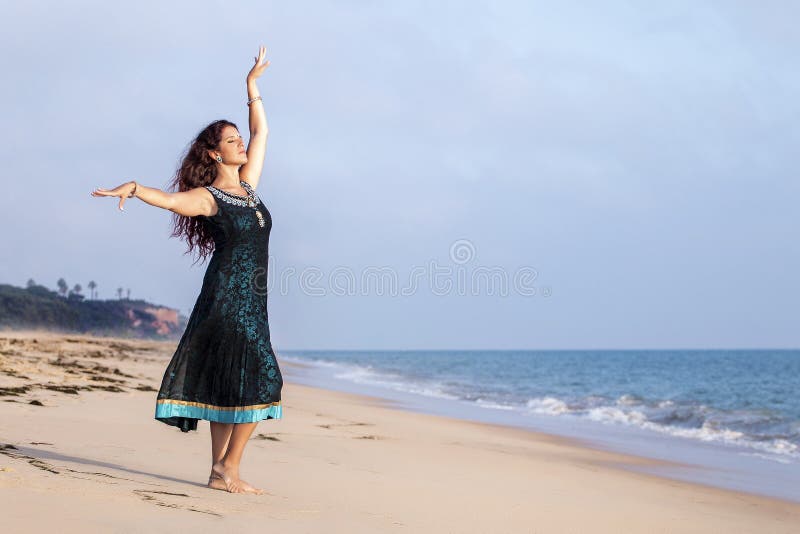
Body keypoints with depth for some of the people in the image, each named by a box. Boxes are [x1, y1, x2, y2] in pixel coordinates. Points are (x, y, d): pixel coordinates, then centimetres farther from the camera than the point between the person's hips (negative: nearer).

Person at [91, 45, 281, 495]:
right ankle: (229, 470, -9)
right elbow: (168, 199, -25)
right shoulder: (208, 197, -6)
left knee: (229, 384, 7)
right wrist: (132, 188, -43)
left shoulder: (248, 186, 14)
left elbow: (262, 132, 24)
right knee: (259, 381, -13)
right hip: (227, 294, -7)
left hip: (250, 300, 7)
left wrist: (253, 85, 27)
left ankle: (221, 470, 9)